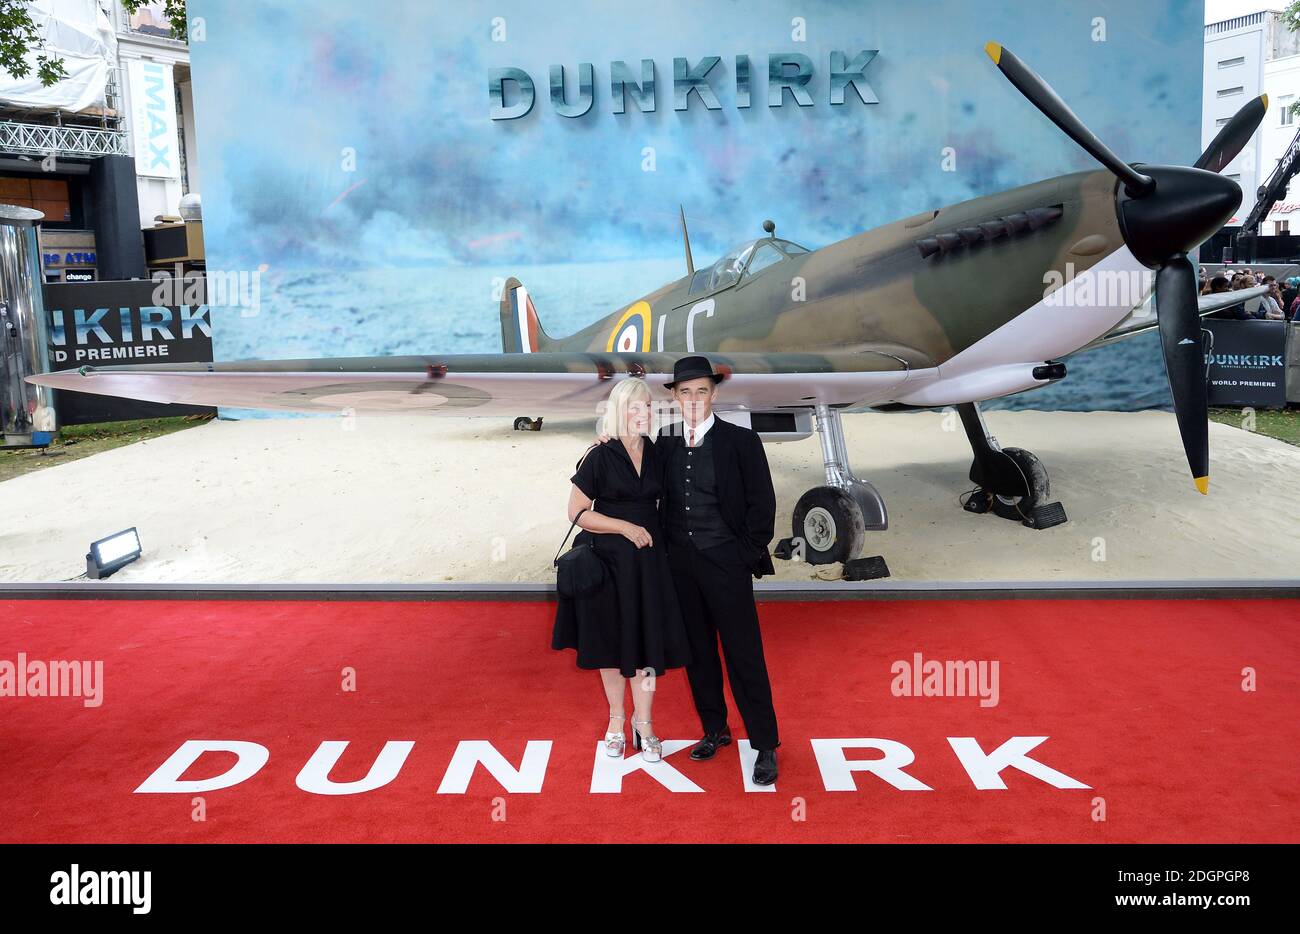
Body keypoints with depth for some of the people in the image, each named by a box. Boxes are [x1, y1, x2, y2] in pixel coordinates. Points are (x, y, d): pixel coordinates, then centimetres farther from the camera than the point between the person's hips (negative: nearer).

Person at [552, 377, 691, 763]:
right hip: (608, 560, -3)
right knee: (611, 641, 10)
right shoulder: (599, 456, -8)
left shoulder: (656, 453, 5)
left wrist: (654, 532, 3)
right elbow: (577, 511, -9)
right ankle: (616, 720, 27)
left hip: (648, 560, 3)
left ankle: (643, 724, 17)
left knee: (647, 641, 3)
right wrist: (625, 526, -17)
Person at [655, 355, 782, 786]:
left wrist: (750, 555, -7)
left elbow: (762, 503, -4)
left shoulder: (741, 441, -5)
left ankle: (765, 745, 9)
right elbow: (659, 499, 13)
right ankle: (714, 729, 28)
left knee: (744, 654, -1)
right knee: (698, 652, 13)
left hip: (725, 562, -4)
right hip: (680, 563, 4)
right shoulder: (664, 442, 5)